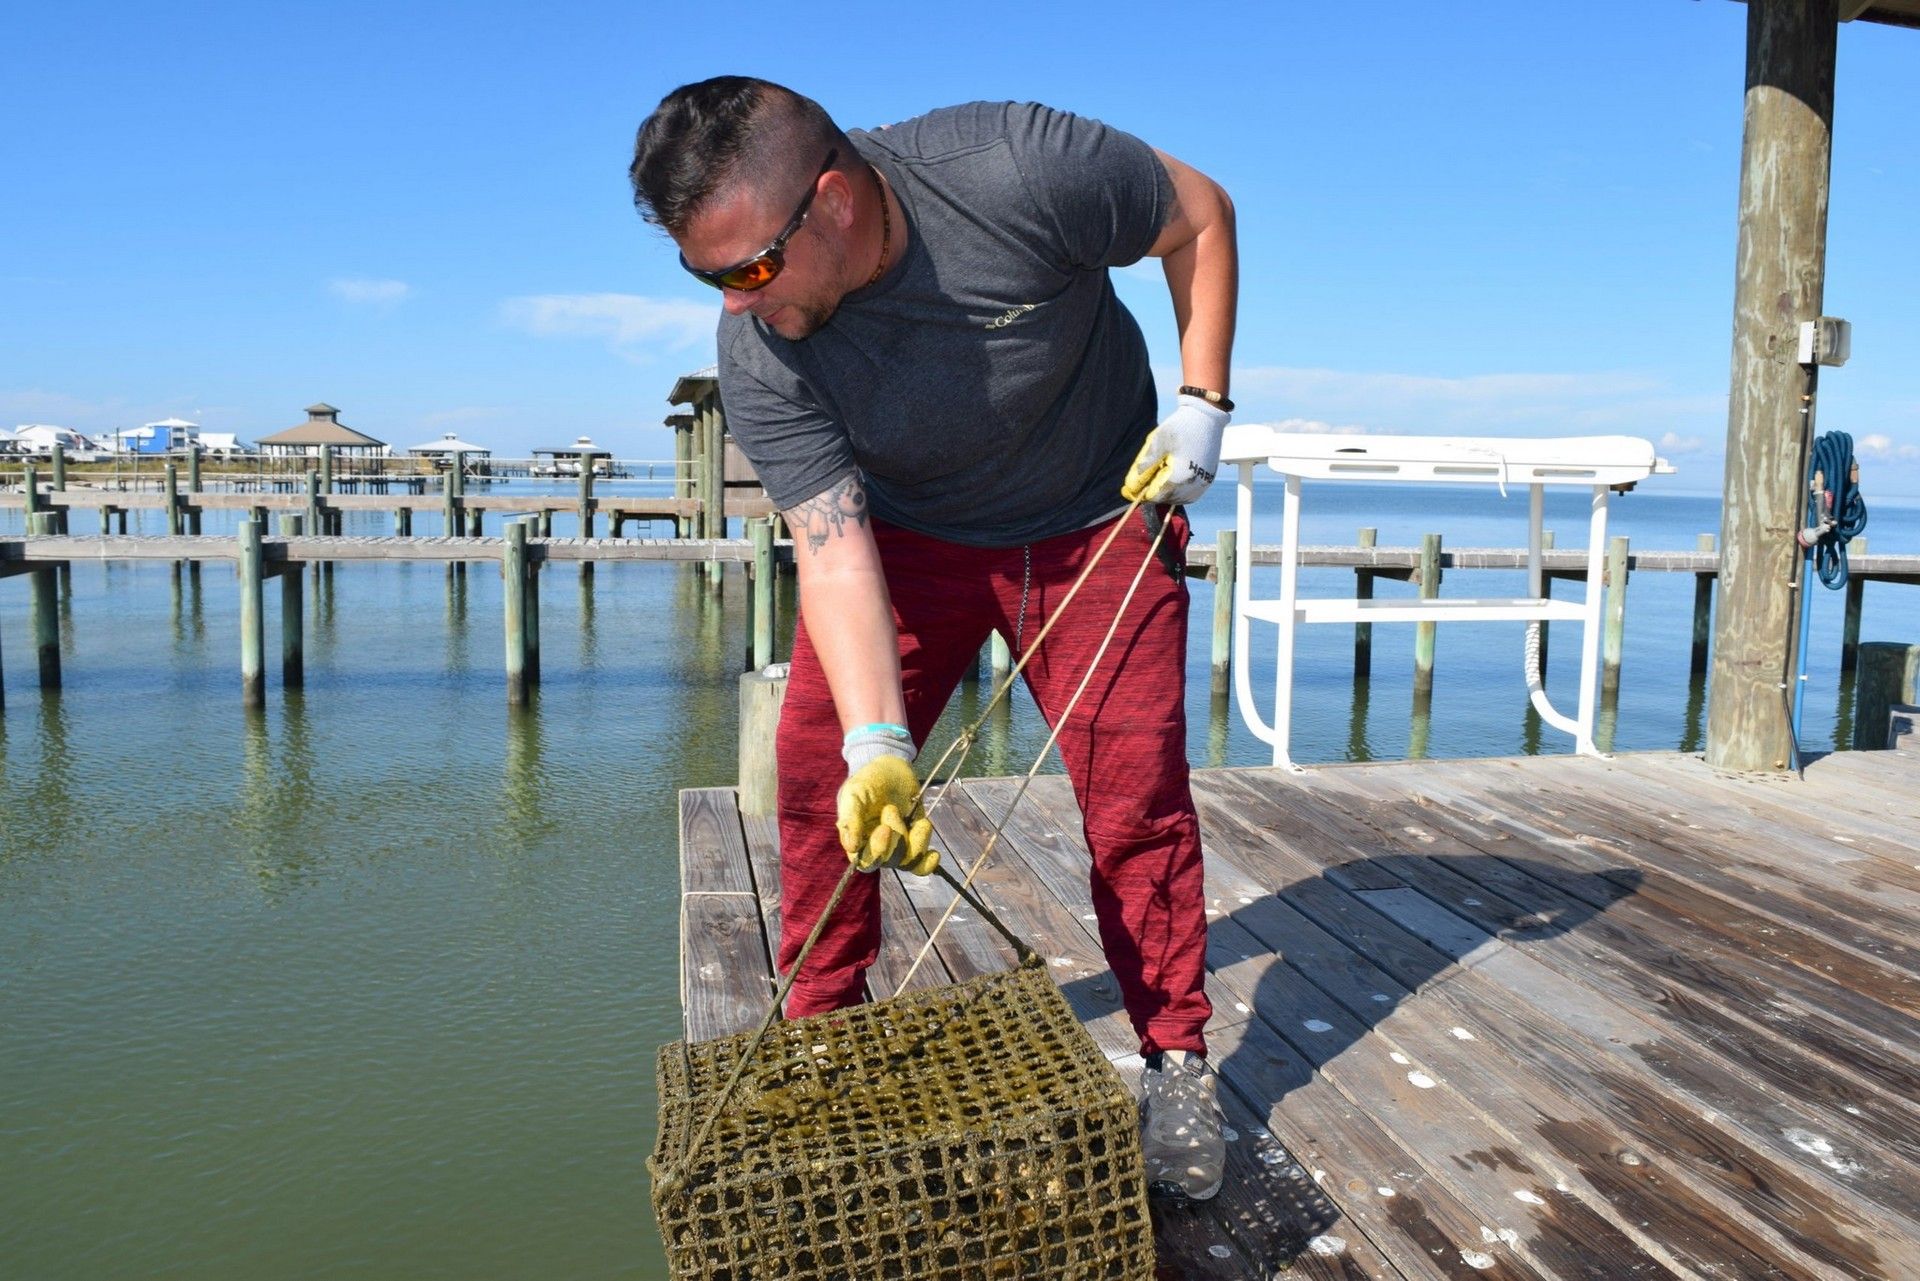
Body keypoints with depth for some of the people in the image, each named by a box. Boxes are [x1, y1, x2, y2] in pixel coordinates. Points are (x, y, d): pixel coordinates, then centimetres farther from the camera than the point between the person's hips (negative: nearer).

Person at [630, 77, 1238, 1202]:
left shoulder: (1020, 172, -30)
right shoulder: (758, 360, -22)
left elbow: (1200, 214, -12)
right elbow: (833, 549, -26)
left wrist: (1202, 403, -16)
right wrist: (877, 742, -39)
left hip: (1102, 519, -1)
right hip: (905, 533, 2)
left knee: (1136, 789, -9)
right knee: (817, 764, -9)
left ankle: (1178, 1064, 10)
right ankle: (819, 1036, 13)